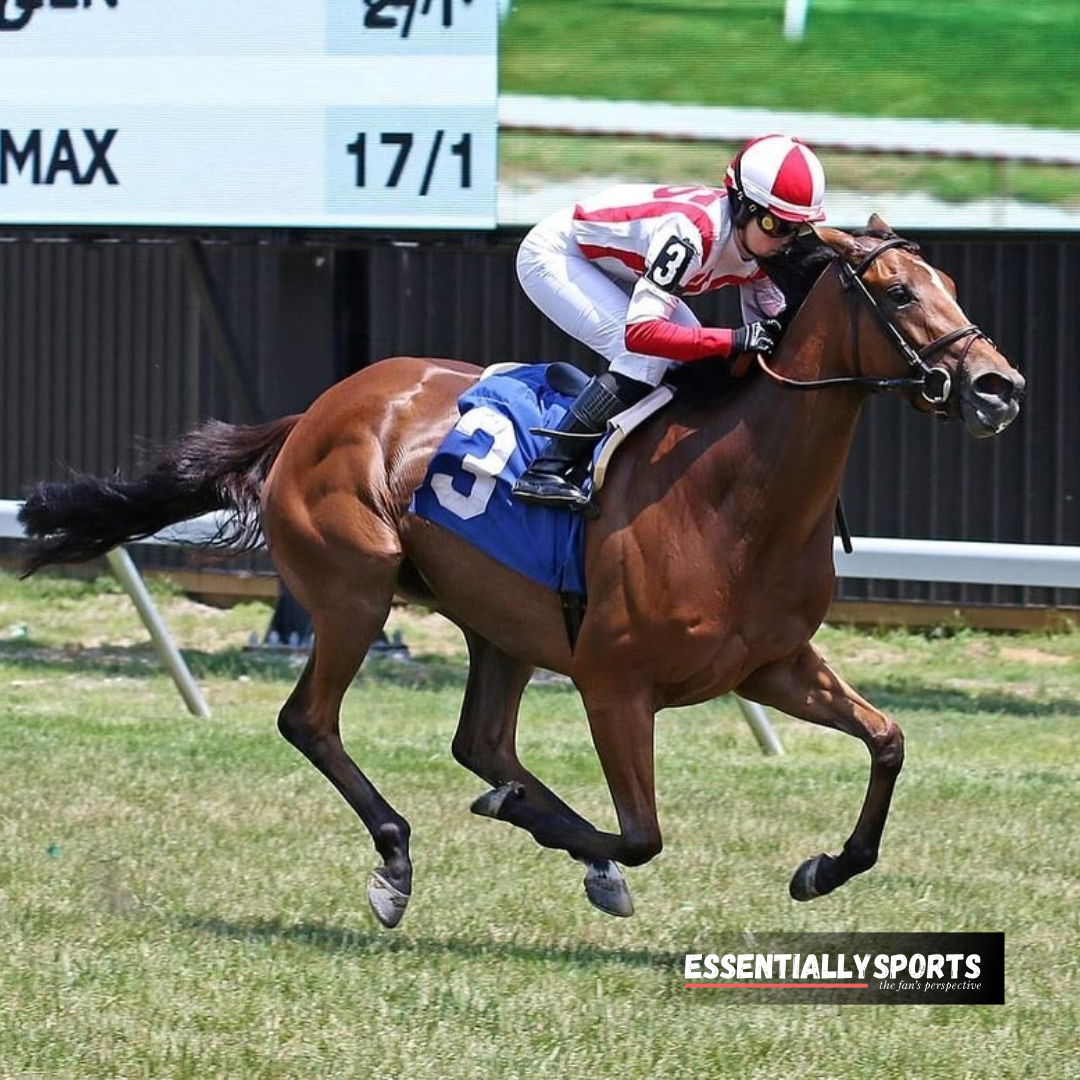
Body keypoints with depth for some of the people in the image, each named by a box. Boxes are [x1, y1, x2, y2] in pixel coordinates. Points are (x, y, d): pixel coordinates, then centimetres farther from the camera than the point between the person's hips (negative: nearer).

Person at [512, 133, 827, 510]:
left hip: (611, 269, 9)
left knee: (694, 356, -1)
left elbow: (767, 325, -4)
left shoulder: (758, 242, -12)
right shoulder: (693, 233, -38)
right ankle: (545, 472, -24)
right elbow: (640, 332, -43)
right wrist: (733, 341, -46)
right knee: (648, 357, -24)